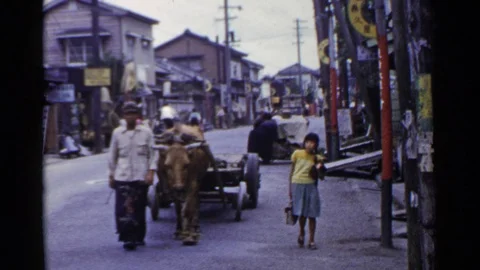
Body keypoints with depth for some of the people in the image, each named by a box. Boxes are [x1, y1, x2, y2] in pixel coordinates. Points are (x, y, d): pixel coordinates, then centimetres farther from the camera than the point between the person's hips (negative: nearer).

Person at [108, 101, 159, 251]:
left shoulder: (146, 132, 4)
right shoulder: (117, 133, 7)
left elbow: (153, 154, 5)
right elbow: (112, 155, 15)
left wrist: (151, 172, -6)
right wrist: (111, 175, 14)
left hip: (141, 176, -1)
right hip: (122, 177, 1)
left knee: (139, 209, 5)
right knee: (123, 209, -10)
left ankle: (138, 237, 18)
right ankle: (127, 237, -6)